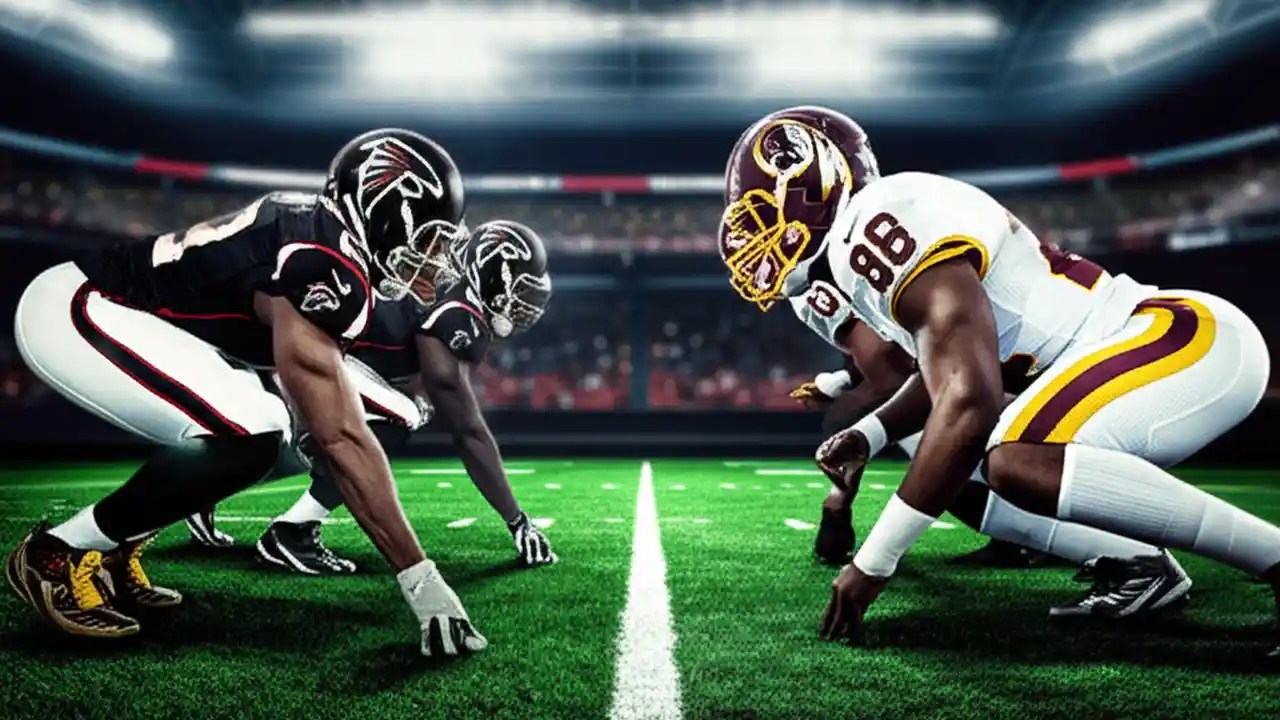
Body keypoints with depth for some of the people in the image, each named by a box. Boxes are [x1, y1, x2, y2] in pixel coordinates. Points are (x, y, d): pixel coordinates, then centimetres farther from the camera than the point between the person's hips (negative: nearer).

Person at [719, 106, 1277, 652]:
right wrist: (867, 435, 11)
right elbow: (946, 371, 26)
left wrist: (872, 562, -21)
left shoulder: (879, 226, -20)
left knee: (1015, 460, -31)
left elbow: (969, 403, -28)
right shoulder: (870, 236, 12)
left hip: (1196, 337, -10)